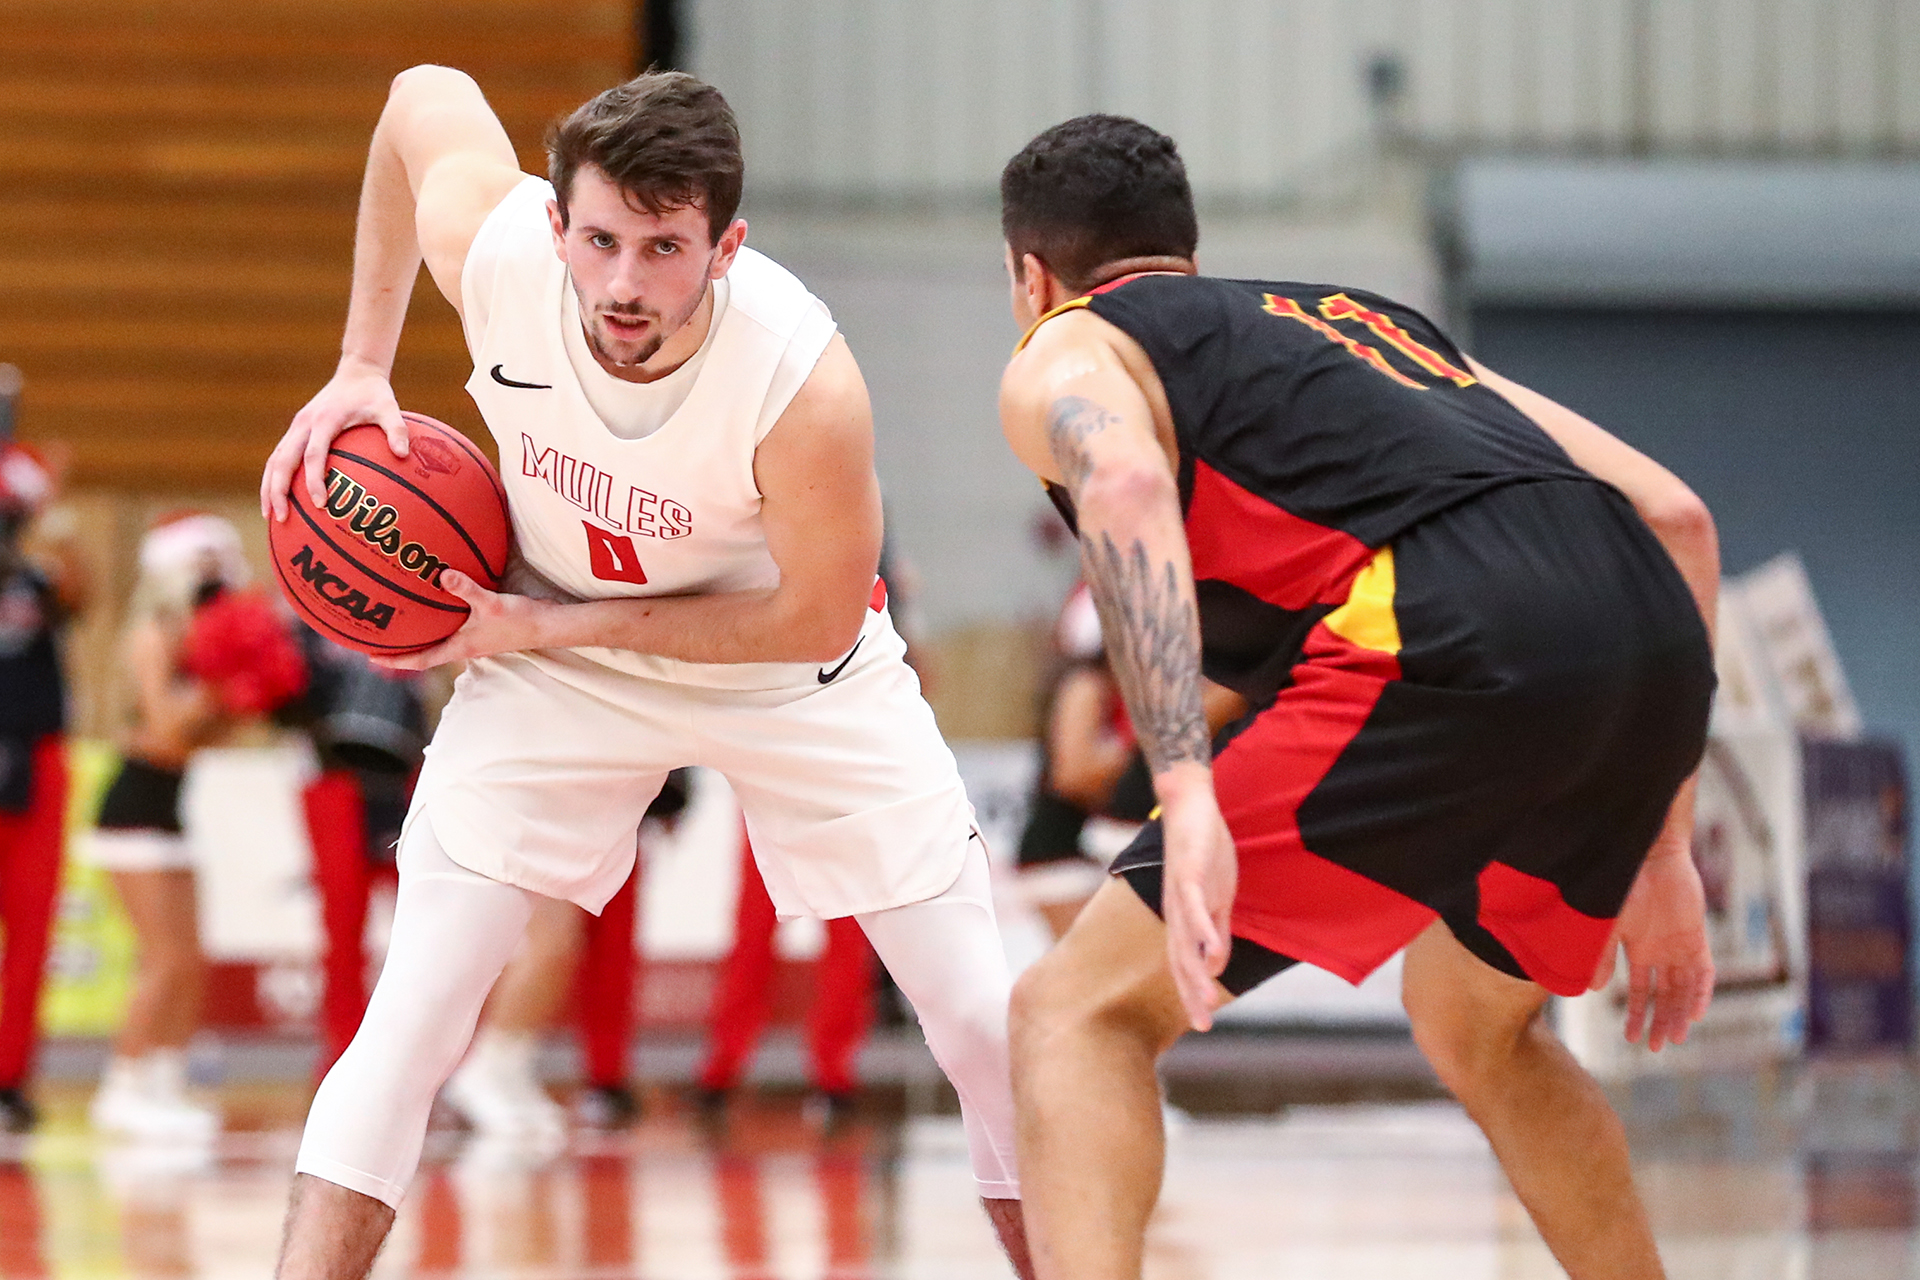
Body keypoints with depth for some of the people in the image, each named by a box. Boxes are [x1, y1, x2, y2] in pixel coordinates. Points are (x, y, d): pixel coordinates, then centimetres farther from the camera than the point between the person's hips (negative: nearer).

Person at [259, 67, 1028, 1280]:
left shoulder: (805, 384, -38)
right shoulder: (492, 246, -30)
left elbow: (820, 618, -22)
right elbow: (424, 95, -6)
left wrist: (556, 624, -22)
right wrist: (363, 368, -8)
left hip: (787, 664, -1)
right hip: (555, 660, 2)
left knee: (990, 1029, -1)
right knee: (411, 1020, -11)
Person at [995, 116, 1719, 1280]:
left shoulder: (1063, 357, 18)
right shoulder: (1368, 319, 37)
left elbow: (1124, 485, -9)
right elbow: (1672, 514, 30)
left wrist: (1187, 794, -21)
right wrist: (1660, 846, 33)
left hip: (1459, 654, -6)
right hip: (1653, 638, 6)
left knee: (1080, 1014, 0)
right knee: (1477, 1028, 33)